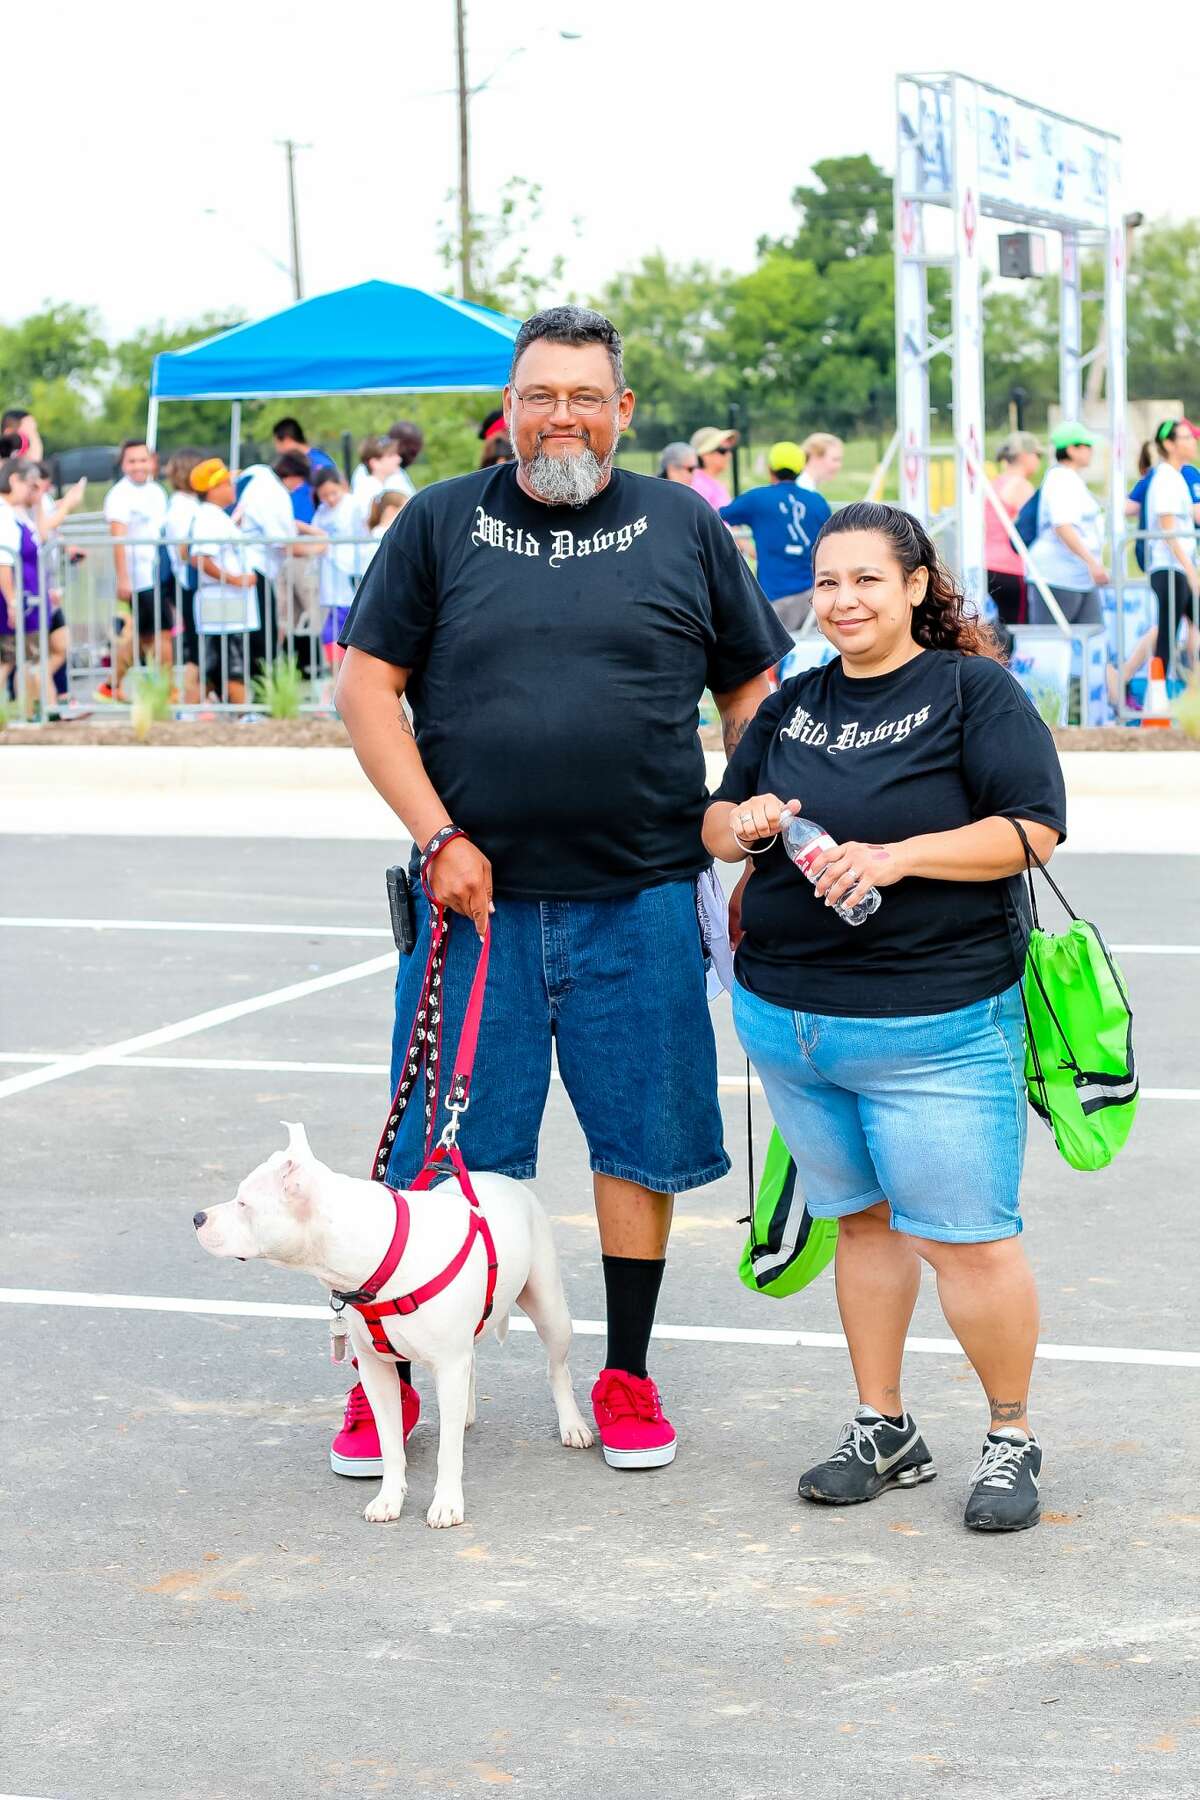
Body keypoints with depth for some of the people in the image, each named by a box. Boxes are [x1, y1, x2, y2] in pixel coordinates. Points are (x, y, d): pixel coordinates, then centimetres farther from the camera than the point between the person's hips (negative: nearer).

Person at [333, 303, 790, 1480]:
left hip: (641, 903, 1)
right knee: (440, 1150, 3)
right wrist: (440, 839, -6)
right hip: (478, 895, -1)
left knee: (642, 1139, 7)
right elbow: (366, 687, 2)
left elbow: (753, 690, 12)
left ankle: (626, 1374, 22)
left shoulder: (684, 529, 7)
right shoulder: (441, 523, 4)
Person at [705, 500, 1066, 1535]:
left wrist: (897, 855, -19)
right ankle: (884, 1431, 25)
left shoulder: (973, 690, -3)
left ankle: (1012, 1438, 11)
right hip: (786, 1016, 6)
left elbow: (1035, 826, -11)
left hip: (935, 1026, -6)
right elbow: (716, 820, 21)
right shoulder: (792, 706, 15)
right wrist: (740, 824, -3)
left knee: (968, 1239, -6)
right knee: (863, 1220, 15)